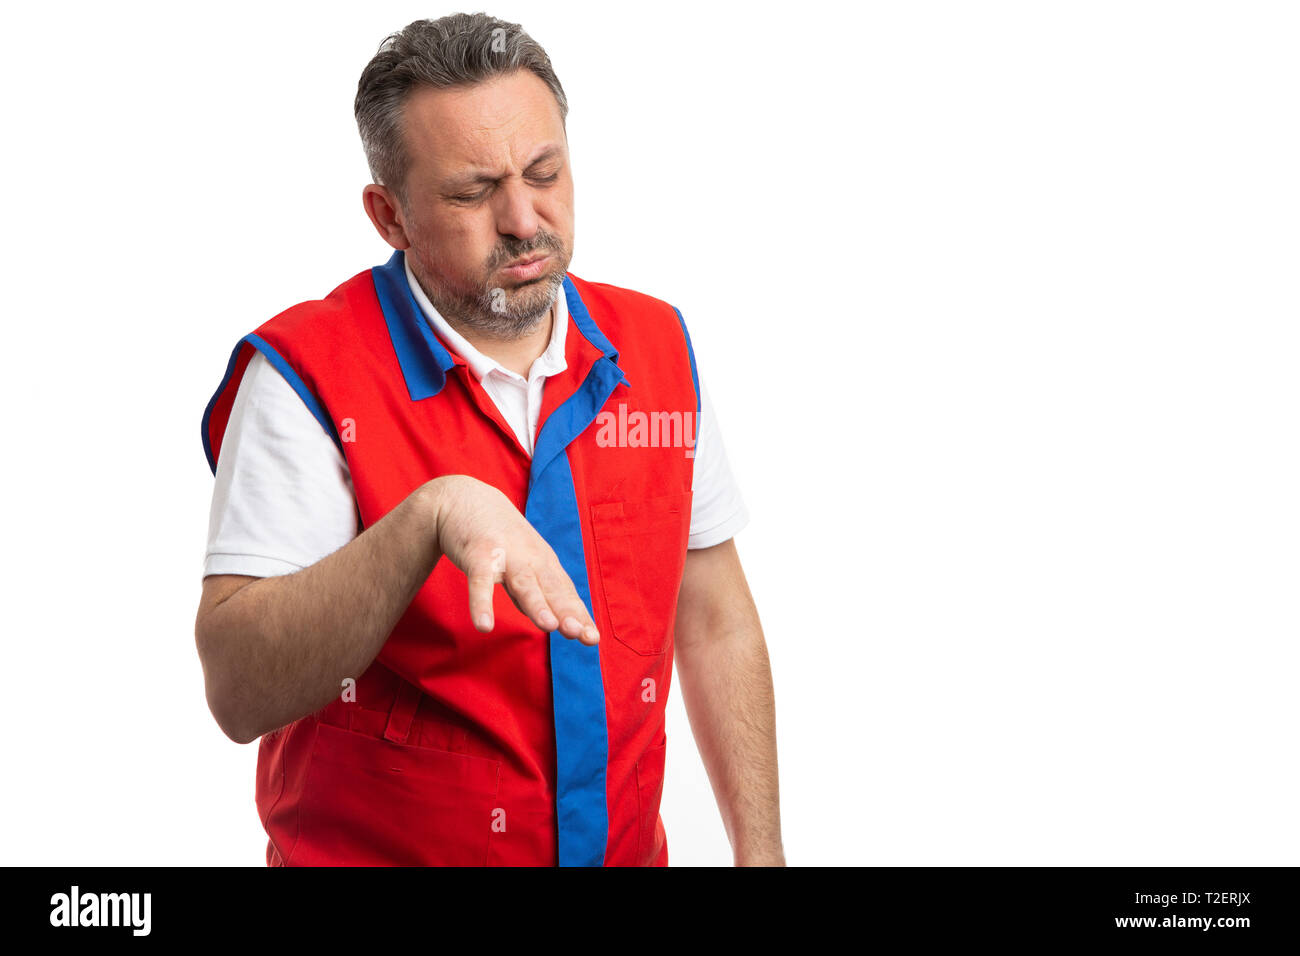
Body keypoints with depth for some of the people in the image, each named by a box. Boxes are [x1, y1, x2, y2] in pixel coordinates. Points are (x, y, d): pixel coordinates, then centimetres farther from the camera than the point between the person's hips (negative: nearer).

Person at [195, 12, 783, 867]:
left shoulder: (658, 347, -1)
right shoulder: (303, 374, -17)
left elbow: (715, 626, 5)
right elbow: (237, 692, -25)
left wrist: (762, 851, 2)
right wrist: (426, 521, -36)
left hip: (626, 846, 4)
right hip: (372, 849, -4)